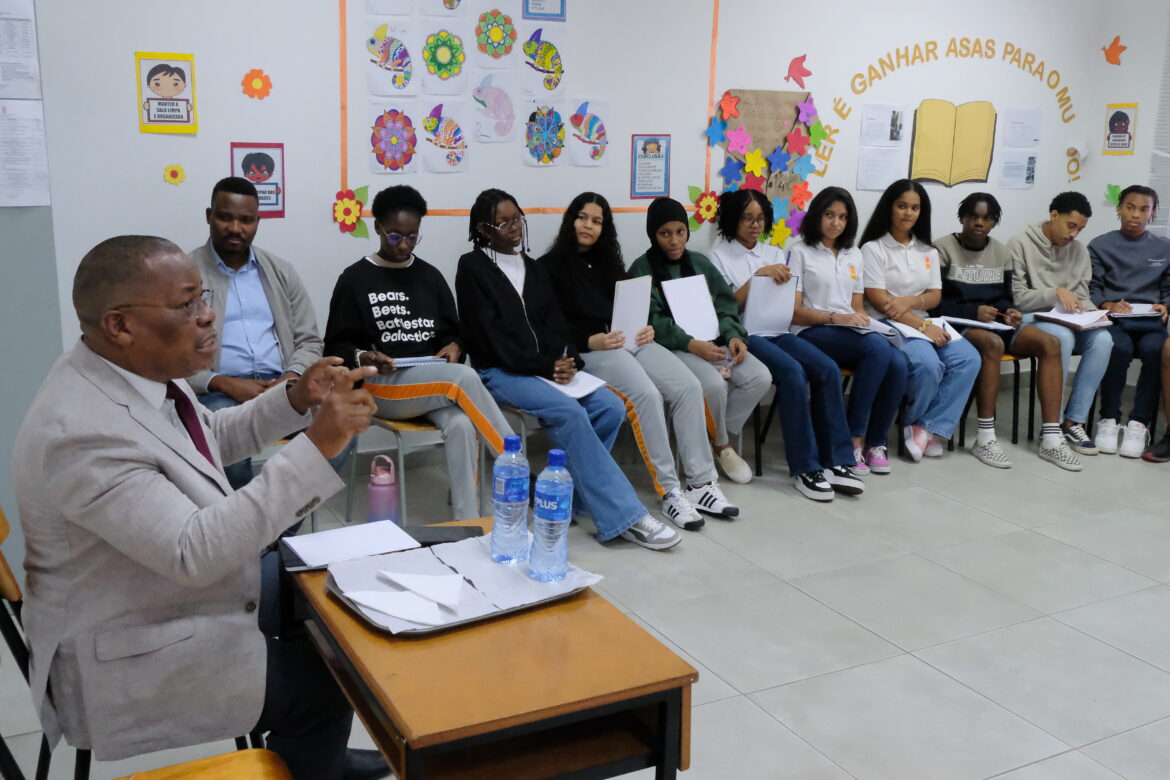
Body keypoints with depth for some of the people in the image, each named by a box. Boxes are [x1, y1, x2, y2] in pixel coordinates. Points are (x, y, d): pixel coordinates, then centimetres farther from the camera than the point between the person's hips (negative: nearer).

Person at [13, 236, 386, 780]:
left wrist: (295, 399, -4)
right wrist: (317, 446, -37)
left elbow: (213, 439, 13)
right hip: (128, 661, -9)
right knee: (325, 679, -4)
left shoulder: (136, 369, -5)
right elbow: (196, 552, -35)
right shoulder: (82, 432, -33)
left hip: (164, 597, 9)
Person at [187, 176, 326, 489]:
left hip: (281, 385, 3)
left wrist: (291, 378, -8)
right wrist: (224, 383, -16)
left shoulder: (281, 272, 16)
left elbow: (309, 340, 15)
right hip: (216, 391, -3)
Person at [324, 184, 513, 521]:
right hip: (381, 386, -3)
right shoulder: (355, 279, 3)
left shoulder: (430, 276, 14)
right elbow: (337, 348, 2)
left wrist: (453, 347, -5)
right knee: (464, 378, -32)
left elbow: (453, 332, 18)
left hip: (438, 384, 3)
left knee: (461, 425, -33)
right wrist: (364, 357, -18)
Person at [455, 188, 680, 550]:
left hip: (548, 367, 6)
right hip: (500, 371, -6)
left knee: (611, 407, -20)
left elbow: (554, 322, 12)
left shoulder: (533, 267, 20)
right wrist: (544, 367, -14)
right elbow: (489, 335, -8)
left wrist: (565, 361, -10)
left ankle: (567, 495, -10)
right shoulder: (472, 267, 1)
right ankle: (622, 516, -29)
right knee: (569, 413, -31)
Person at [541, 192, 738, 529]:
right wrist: (591, 341, -18)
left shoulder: (608, 261, 26)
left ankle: (701, 482, -19)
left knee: (688, 386, -20)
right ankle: (669, 491, -26)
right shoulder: (551, 266, 7)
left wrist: (646, 329, 1)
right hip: (588, 349, -6)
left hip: (629, 340, 6)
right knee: (647, 394, -32)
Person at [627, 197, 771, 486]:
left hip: (712, 340, 5)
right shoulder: (642, 269, 0)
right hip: (672, 346, -5)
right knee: (714, 384, -32)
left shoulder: (700, 263, 16)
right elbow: (652, 321, -11)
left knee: (760, 377, -18)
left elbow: (725, 306, 13)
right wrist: (691, 344, -23)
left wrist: (733, 336, -9)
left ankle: (723, 437, 0)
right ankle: (721, 446, -3)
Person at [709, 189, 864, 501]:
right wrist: (758, 275, -14)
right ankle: (804, 467, -26)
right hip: (743, 333, -5)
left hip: (776, 330, 5)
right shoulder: (718, 256, 6)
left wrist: (785, 283, -7)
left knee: (827, 369, -22)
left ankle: (835, 461, -18)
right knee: (793, 372, -32)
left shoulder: (775, 253, 21)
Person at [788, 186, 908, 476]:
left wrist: (860, 318, -4)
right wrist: (835, 318, -17)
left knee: (898, 364, -27)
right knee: (878, 347, -34)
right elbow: (794, 311, -4)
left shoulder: (853, 255, 22)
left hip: (852, 332, 6)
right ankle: (853, 439, -24)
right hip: (812, 333, -5)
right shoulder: (800, 252, 3)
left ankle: (876, 441, -11)